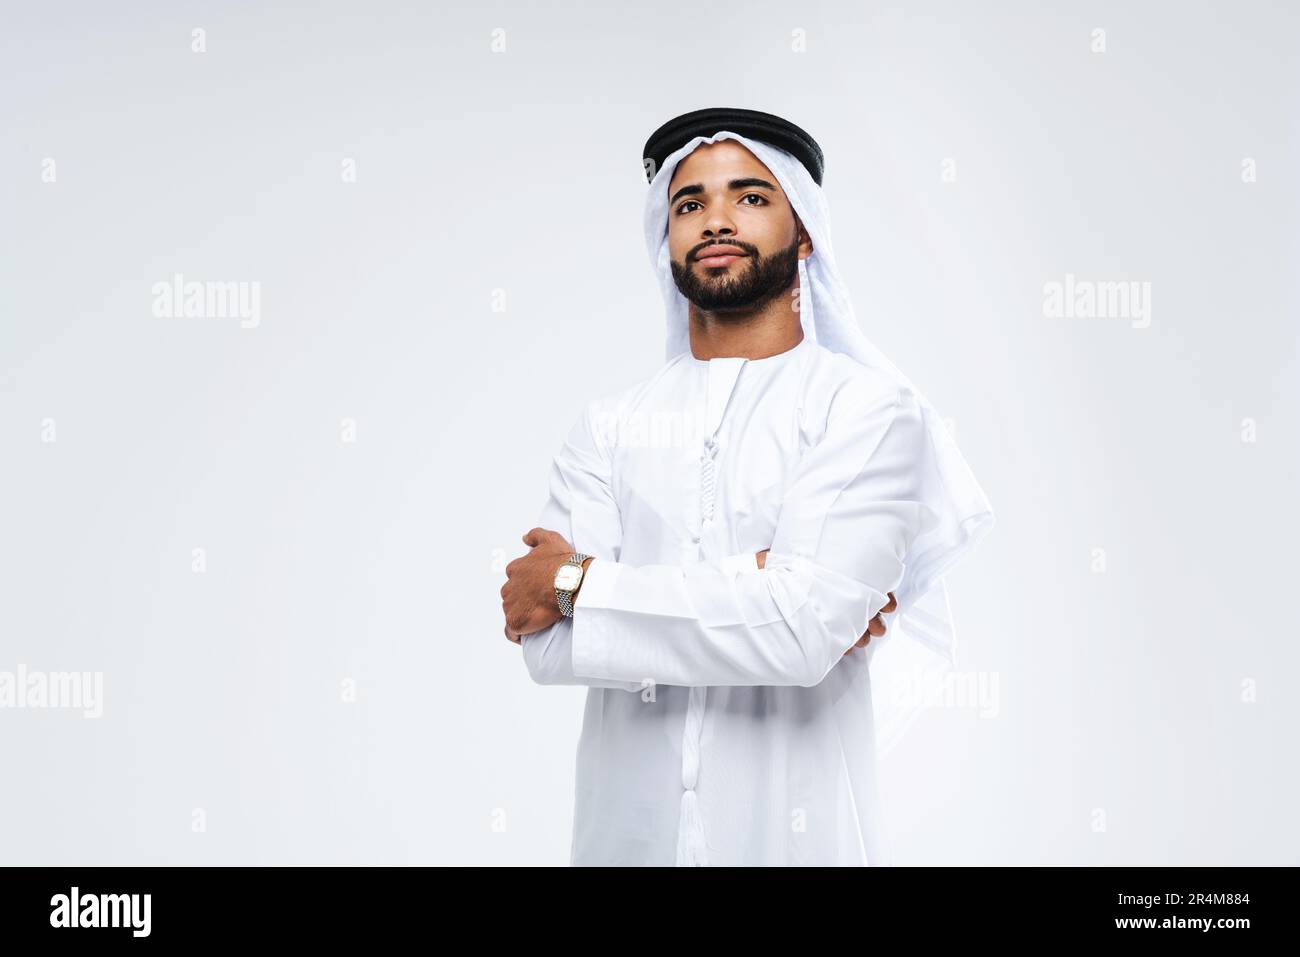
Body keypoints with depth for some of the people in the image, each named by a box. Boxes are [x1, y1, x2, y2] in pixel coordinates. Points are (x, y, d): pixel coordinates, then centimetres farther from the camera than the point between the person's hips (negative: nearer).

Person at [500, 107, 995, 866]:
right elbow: (547, 645, -9)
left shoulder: (868, 407, -9)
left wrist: (579, 584, -13)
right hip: (626, 830, 3)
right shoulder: (610, 426, 2)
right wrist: (753, 589, -19)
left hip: (794, 832, -3)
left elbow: (804, 633, -22)